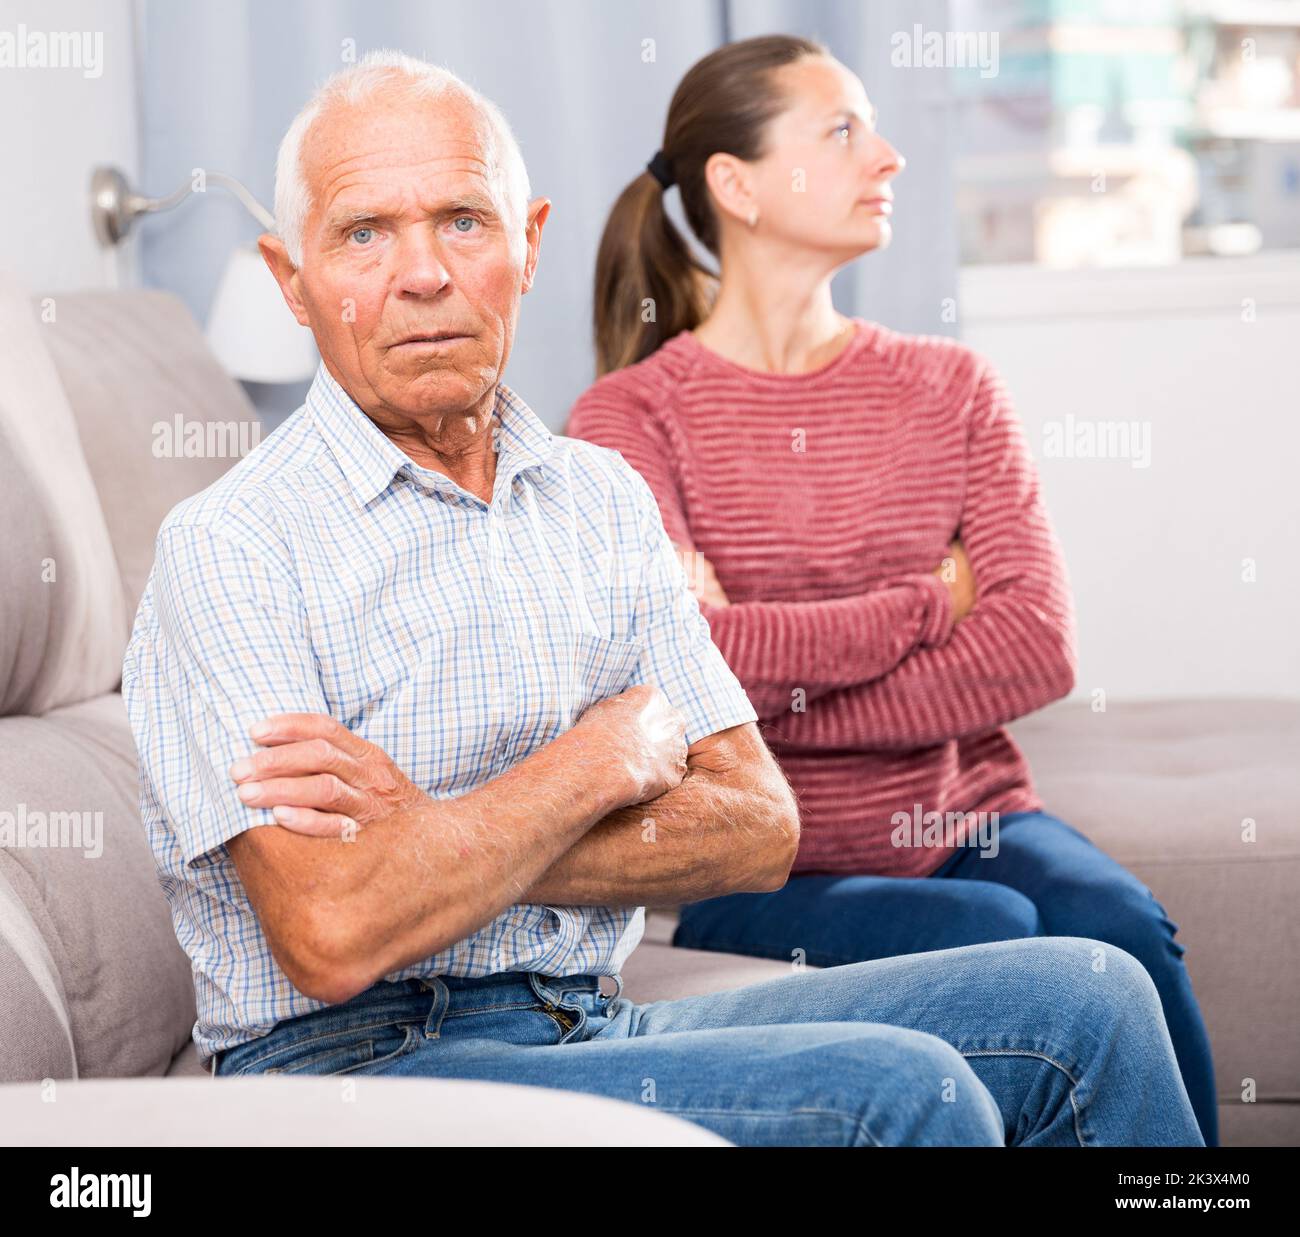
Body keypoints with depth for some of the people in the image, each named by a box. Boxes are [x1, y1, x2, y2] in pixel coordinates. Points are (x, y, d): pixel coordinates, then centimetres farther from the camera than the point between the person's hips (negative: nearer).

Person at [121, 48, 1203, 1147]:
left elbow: (760, 830, 1)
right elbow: (333, 936, -21)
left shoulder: (604, 495, 11)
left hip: (595, 1024, 6)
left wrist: (435, 834, -13)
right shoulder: (227, 549, -9)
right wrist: (612, 753, -9)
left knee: (1081, 999, -6)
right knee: (894, 1090, -24)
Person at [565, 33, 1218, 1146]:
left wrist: (777, 691, -13)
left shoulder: (949, 387, 11)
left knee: (1118, 924, -27)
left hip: (964, 816, 3)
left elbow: (1040, 647, -4)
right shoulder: (629, 417, 0)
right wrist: (932, 601, -7)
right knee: (992, 935, -31)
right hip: (764, 876, -3)